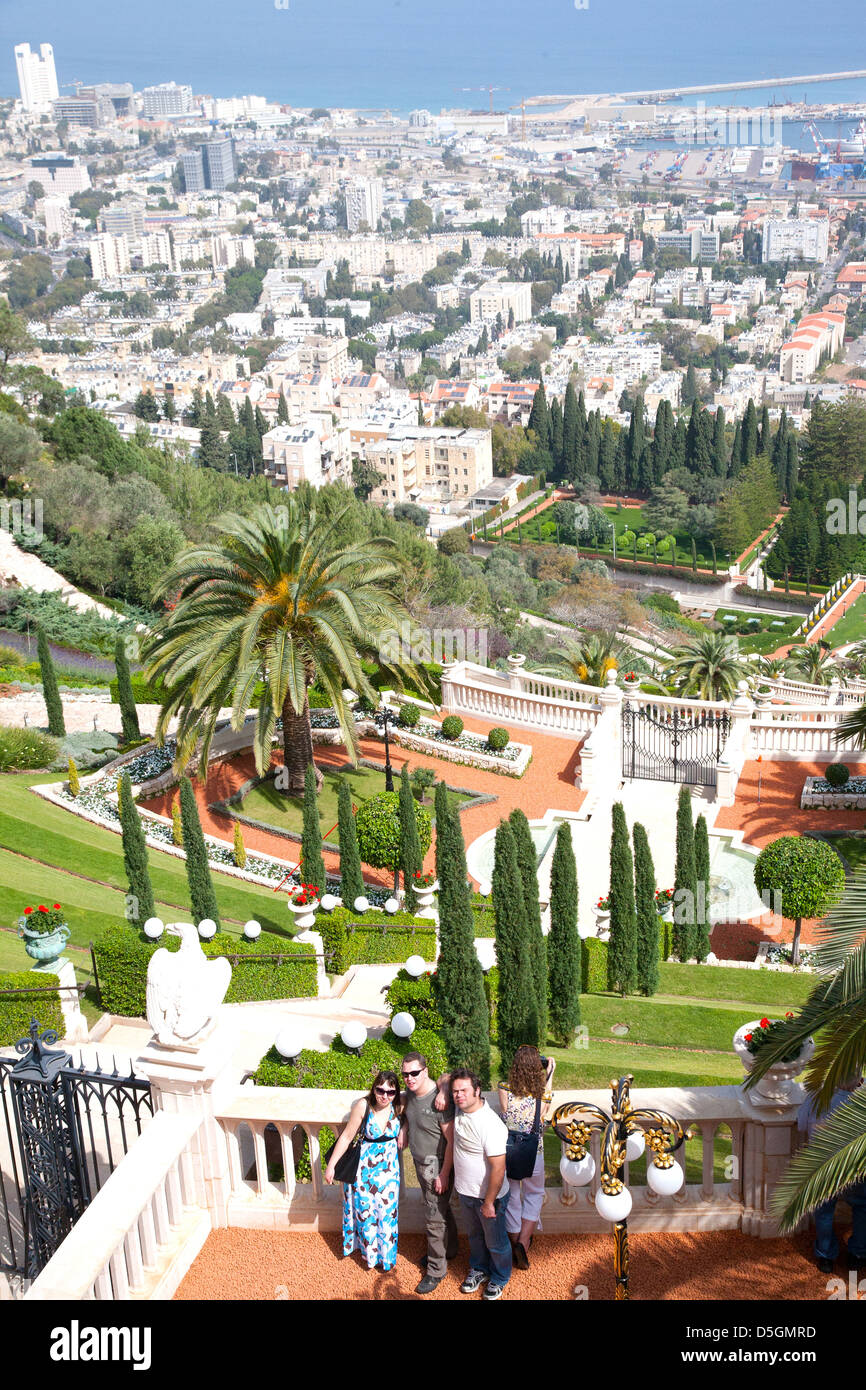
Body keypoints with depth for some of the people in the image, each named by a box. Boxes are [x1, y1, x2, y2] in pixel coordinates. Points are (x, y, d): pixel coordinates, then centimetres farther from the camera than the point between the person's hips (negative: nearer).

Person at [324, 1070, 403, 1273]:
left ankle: (386, 1254, 32)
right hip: (365, 1165, -2)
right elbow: (347, 1136, -13)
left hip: (389, 1166, 2)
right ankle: (370, 1253, 31)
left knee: (387, 1211, 10)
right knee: (366, 1209, 9)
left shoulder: (399, 1107, -16)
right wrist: (331, 1165, -8)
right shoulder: (363, 1106, -23)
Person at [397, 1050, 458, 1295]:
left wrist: (444, 1174, -21)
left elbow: (452, 1141, -24)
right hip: (420, 1162, 8)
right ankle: (448, 1250, 42)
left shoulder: (438, 1100, -27)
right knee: (441, 1209, 24)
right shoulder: (410, 1094, -3)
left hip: (436, 1165, -8)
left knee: (435, 1217, 1)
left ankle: (436, 1270, 14)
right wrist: (404, 1130, 2)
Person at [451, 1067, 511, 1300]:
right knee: (474, 1235, 28)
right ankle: (479, 1269, 50)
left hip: (489, 1195, -7)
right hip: (466, 1191, 7)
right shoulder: (460, 1107, -12)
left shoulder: (490, 1125, -34)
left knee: (495, 1241, 17)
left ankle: (499, 1278, 40)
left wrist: (489, 1202, -23)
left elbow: (498, 1168, -29)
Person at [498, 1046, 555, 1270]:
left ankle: (515, 1244, 36)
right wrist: (549, 1074, 6)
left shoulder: (504, 1092, -21)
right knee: (534, 1195, 25)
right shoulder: (542, 1098, -20)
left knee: (511, 1198, 22)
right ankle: (523, 1243, 11)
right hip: (533, 1157, -1)